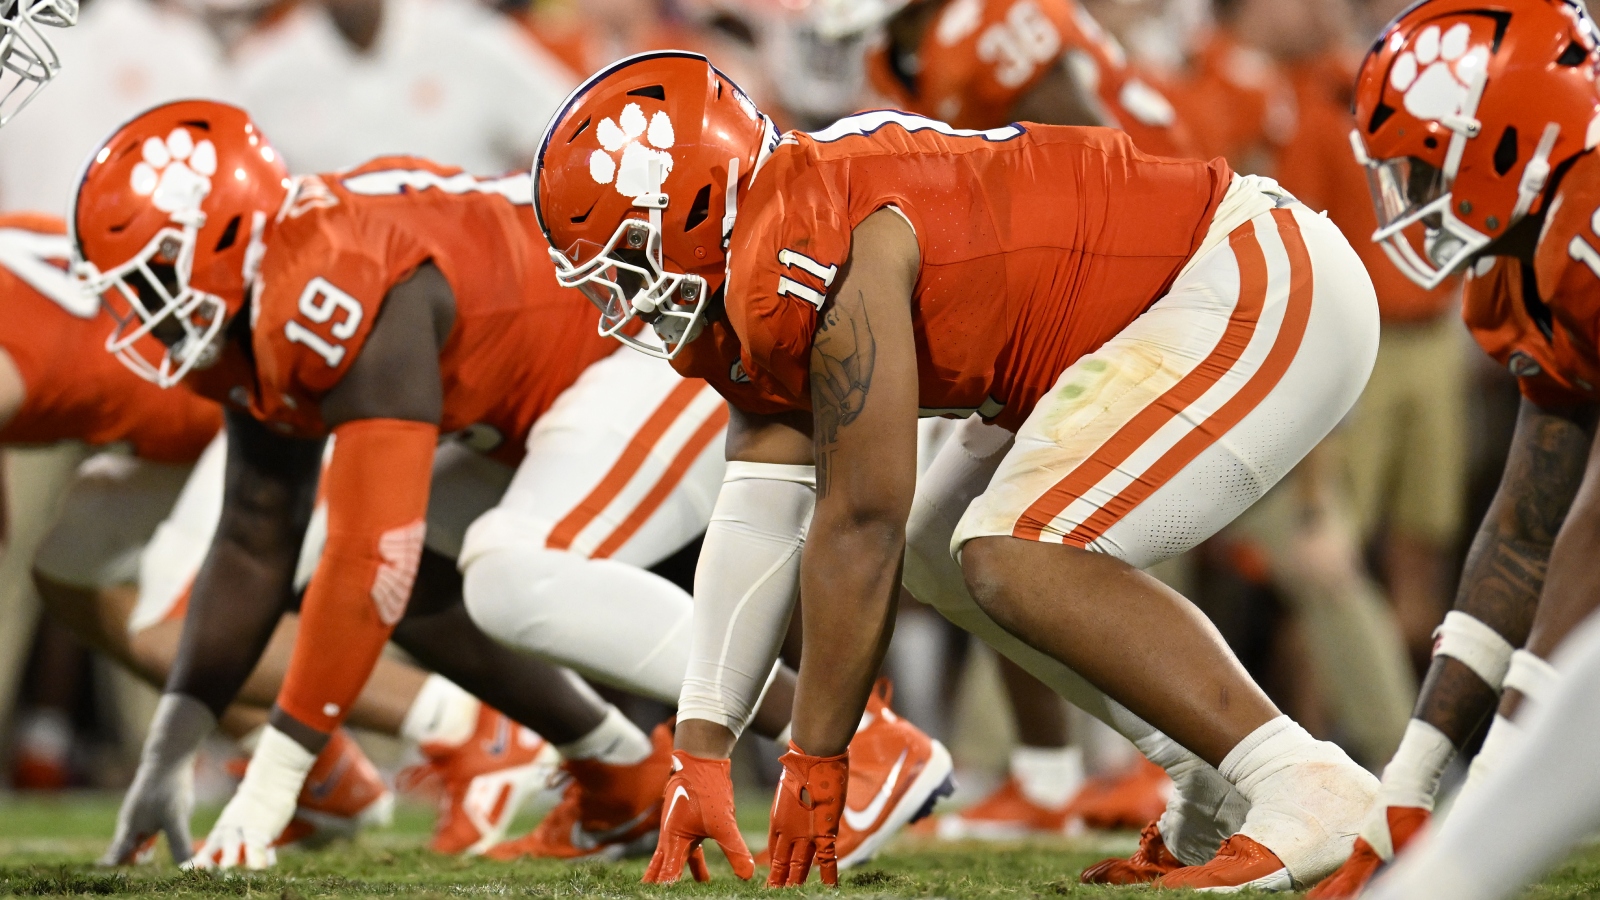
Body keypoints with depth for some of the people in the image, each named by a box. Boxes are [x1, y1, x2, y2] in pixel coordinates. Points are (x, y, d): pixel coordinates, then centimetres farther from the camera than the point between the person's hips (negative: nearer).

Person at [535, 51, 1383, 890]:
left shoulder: (817, 259, -24)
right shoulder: (760, 298, 6)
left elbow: (859, 528, -21)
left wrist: (814, 762, -12)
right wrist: (697, 759, 7)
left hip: (1264, 287, -11)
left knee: (1017, 558, -21)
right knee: (943, 551, 15)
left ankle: (1308, 790, -18)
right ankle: (1217, 786, 12)